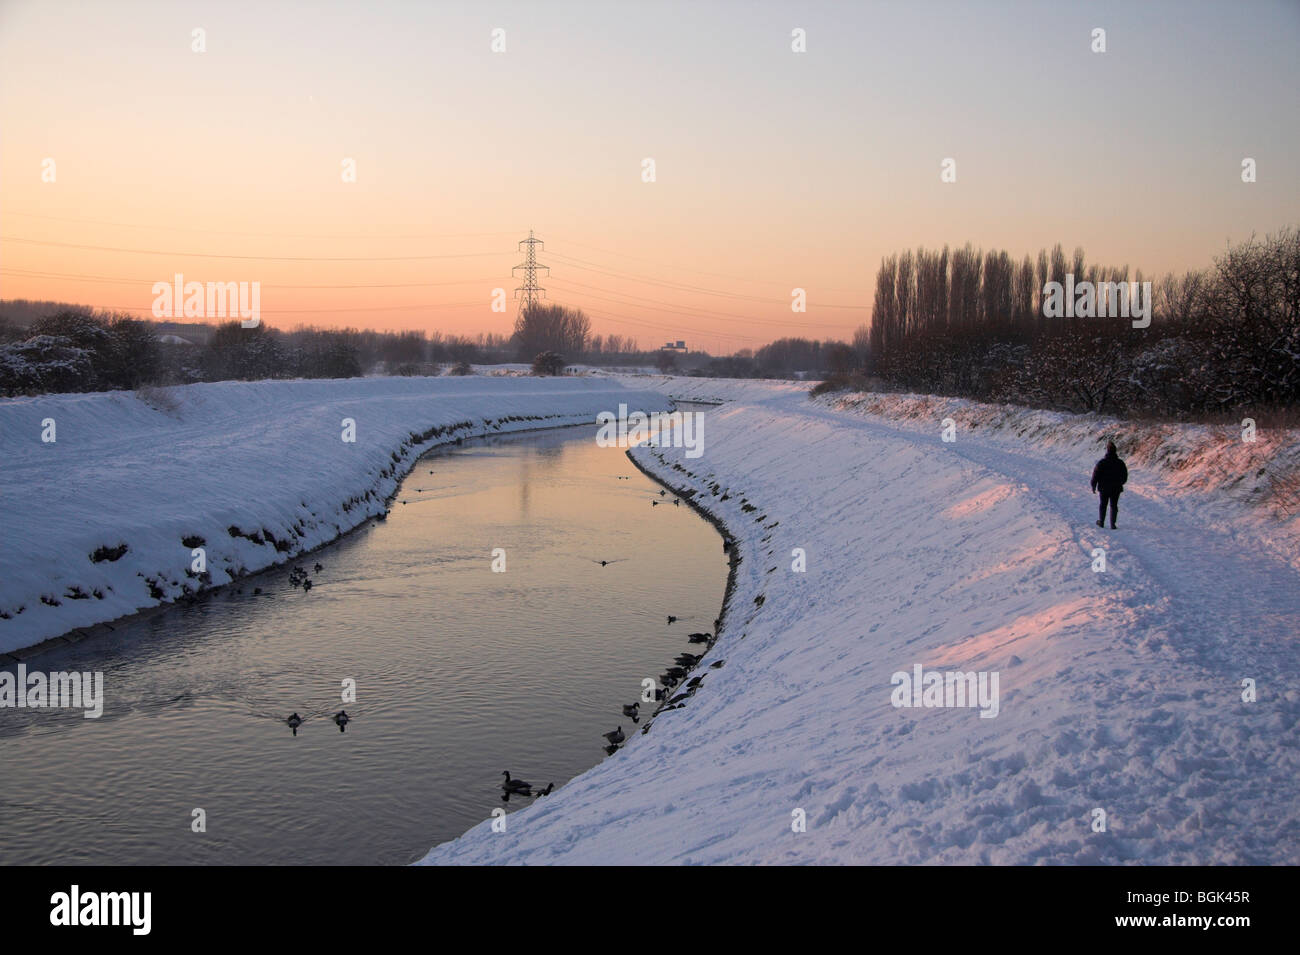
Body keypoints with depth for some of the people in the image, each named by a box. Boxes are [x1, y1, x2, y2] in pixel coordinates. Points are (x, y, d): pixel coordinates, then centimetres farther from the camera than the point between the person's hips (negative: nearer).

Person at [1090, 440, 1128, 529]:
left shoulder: (1101, 463, -15)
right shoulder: (1120, 463, -5)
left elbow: (1095, 475, -10)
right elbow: (1125, 476, 6)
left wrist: (1093, 485, 3)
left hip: (1104, 488, -1)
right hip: (1116, 488, 1)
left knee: (1103, 505, 15)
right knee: (1114, 506, 8)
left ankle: (1101, 522, 24)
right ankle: (1112, 524, 2)